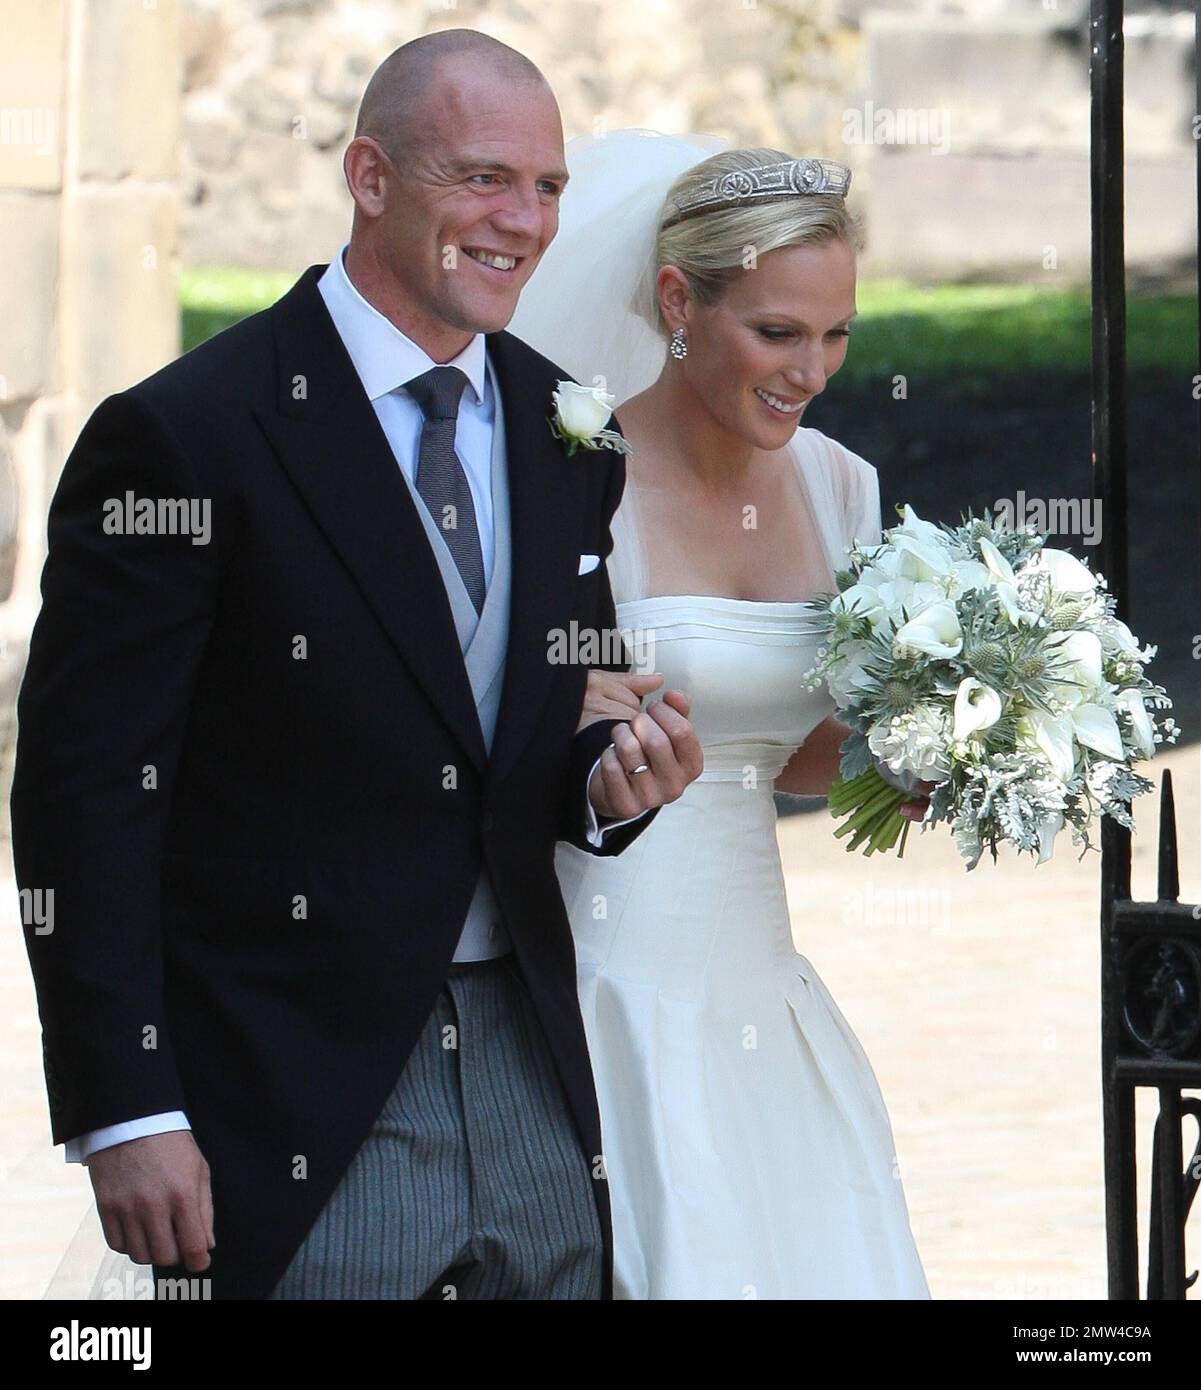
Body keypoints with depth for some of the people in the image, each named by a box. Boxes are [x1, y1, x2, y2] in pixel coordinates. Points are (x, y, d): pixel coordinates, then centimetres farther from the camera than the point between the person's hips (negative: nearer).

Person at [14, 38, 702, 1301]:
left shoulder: (568, 435, 10)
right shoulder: (186, 434, -10)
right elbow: (84, 792, -11)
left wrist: (606, 782, -6)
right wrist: (124, 1115, -16)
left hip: (532, 1098, 6)